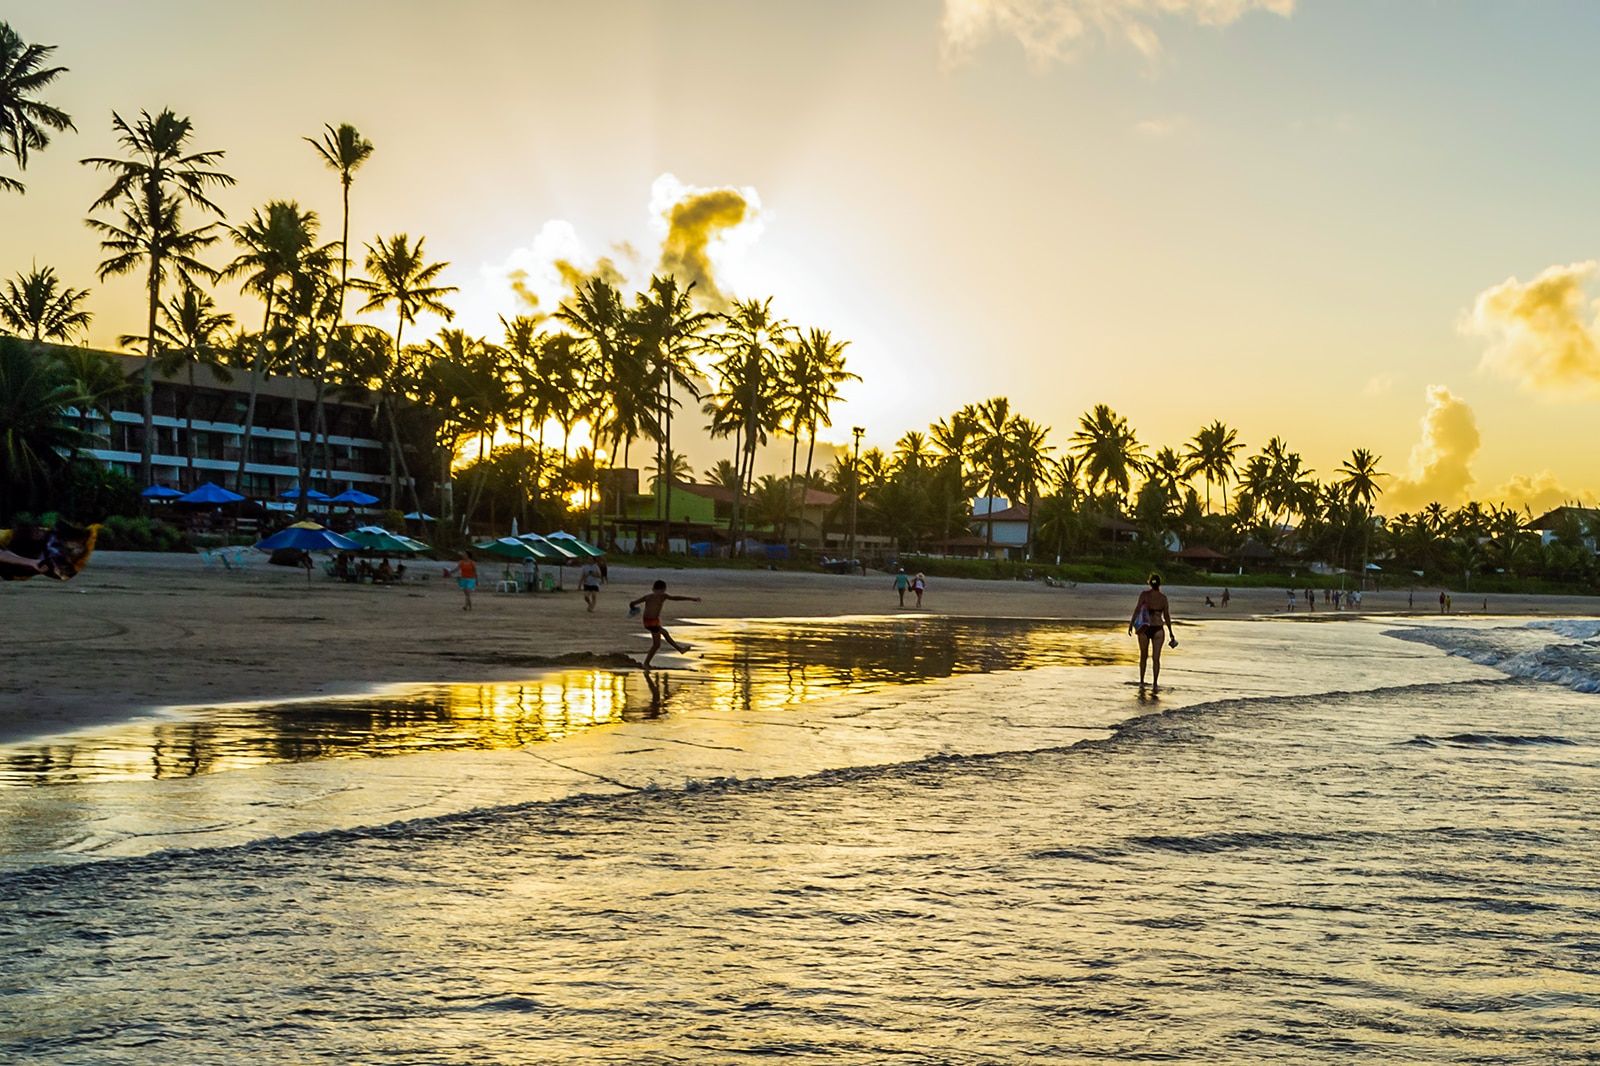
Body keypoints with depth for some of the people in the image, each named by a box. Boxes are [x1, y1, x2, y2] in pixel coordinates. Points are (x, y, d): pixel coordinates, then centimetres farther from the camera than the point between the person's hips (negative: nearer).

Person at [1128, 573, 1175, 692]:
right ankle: (1155, 684, -5)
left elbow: (1137, 609, -16)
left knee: (1143, 656, 15)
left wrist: (1131, 624, -14)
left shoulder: (1144, 594, -5)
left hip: (1144, 628, 0)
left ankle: (1141, 682, 21)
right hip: (1158, 628, 0)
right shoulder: (1163, 597, 1)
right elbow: (1167, 616, 3)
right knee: (1156, 657, 3)